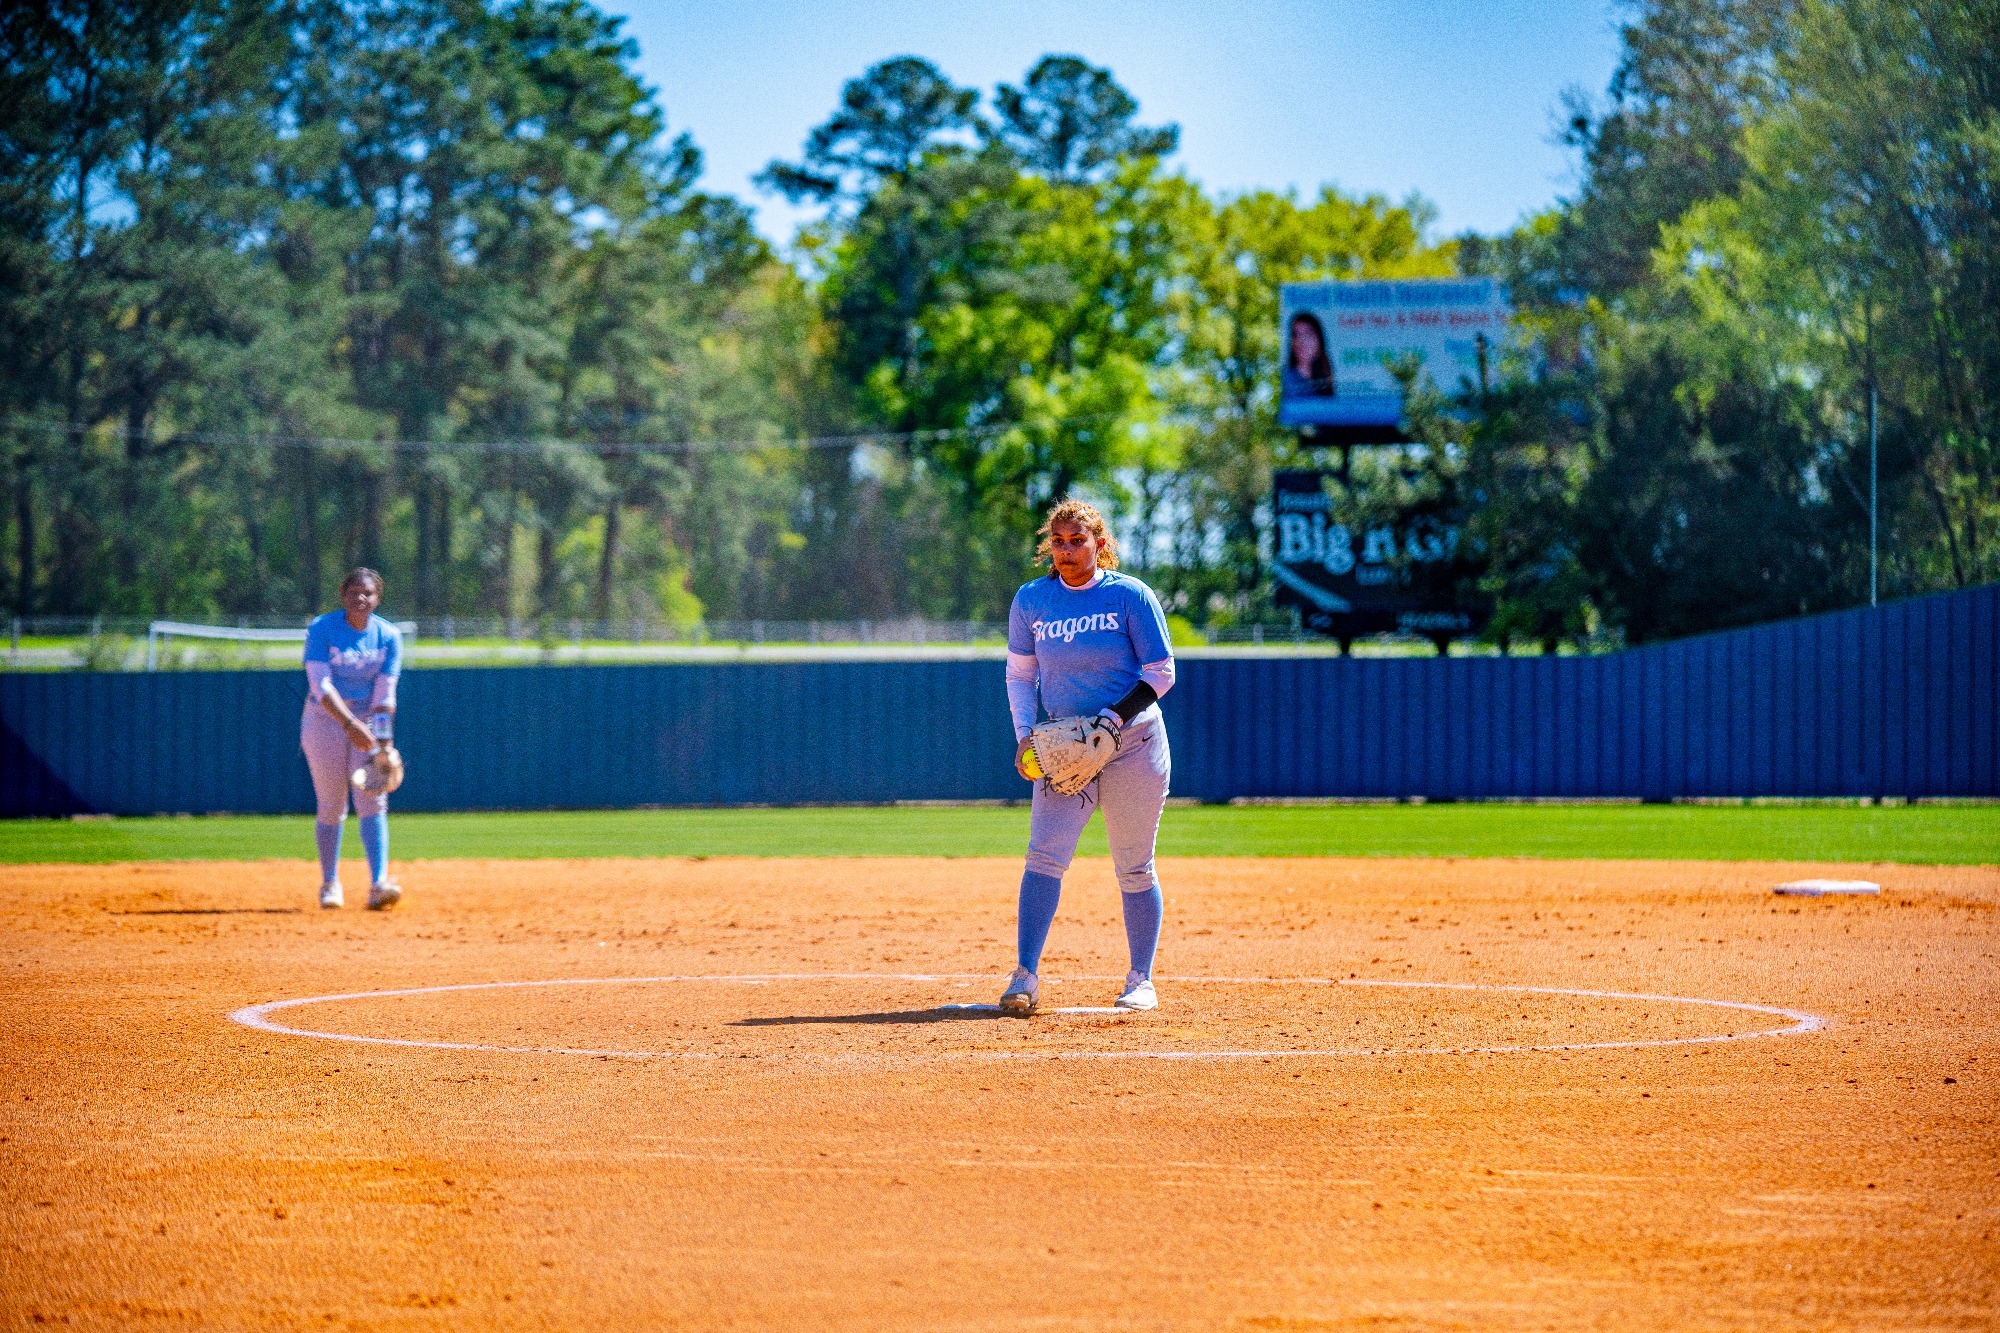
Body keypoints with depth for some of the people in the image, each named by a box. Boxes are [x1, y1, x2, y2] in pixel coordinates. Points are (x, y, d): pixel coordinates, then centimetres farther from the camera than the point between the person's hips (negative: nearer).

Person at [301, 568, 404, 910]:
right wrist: (350, 724, -34)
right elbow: (320, 685, -21)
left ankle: (378, 884, -22)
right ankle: (329, 883, 17)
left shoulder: (389, 636, -4)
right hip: (325, 718, -2)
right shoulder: (321, 629, -12)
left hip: (367, 721, 2)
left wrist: (382, 743, -17)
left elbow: (384, 694, -6)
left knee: (372, 802, -12)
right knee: (332, 807, 0)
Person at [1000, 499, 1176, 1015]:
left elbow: (1160, 673, -5)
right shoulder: (1030, 600, 3)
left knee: (1134, 868, 2)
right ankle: (1026, 977, -19)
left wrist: (1114, 717, -17)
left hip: (1134, 742, -2)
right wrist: (1025, 734, -3)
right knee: (1045, 854, -14)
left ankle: (1140, 981, 12)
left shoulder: (1130, 595, -6)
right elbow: (1020, 674, 11)